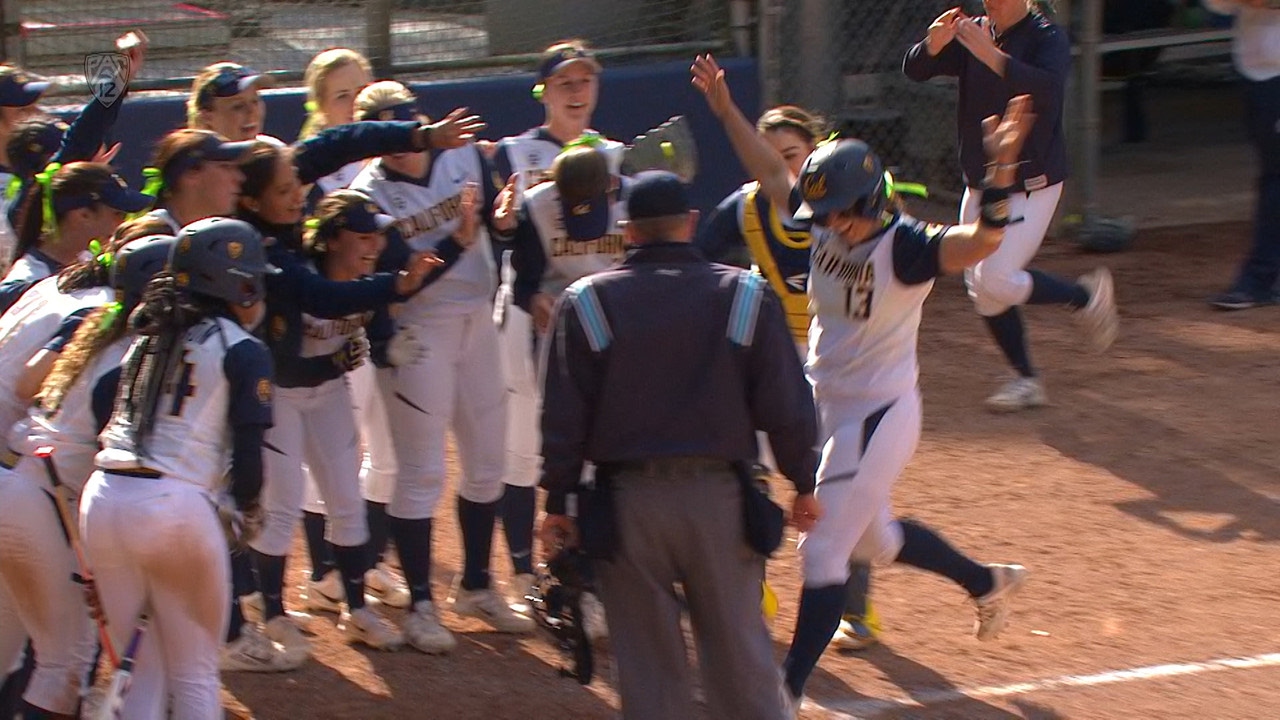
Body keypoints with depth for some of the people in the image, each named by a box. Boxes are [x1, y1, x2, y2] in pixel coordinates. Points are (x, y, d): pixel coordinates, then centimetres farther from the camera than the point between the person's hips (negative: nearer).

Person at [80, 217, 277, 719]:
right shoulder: (243, 351, 1)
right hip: (175, 506, -5)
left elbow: (102, 411, 19)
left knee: (137, 665, 16)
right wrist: (242, 508, 12)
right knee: (195, 675, 9)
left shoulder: (146, 336, 19)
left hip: (102, 497, 5)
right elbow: (247, 452, -2)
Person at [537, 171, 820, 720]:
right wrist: (803, 483, 12)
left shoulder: (585, 302, -1)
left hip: (627, 500, 0)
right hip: (719, 495, 0)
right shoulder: (747, 296, 0)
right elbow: (787, 405, 0)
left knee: (648, 658, 7)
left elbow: (564, 415, -1)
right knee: (740, 654, 9)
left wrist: (557, 501, 6)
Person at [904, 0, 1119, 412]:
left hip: (1031, 185, -7)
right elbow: (915, 70, -2)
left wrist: (990, 55, -42)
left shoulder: (1047, 38, -13)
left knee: (996, 281, -15)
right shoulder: (975, 34, 5)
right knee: (980, 288, 6)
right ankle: (1027, 380, 18)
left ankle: (1087, 296, 7)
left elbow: (1047, 87, -34)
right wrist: (934, 44, -24)